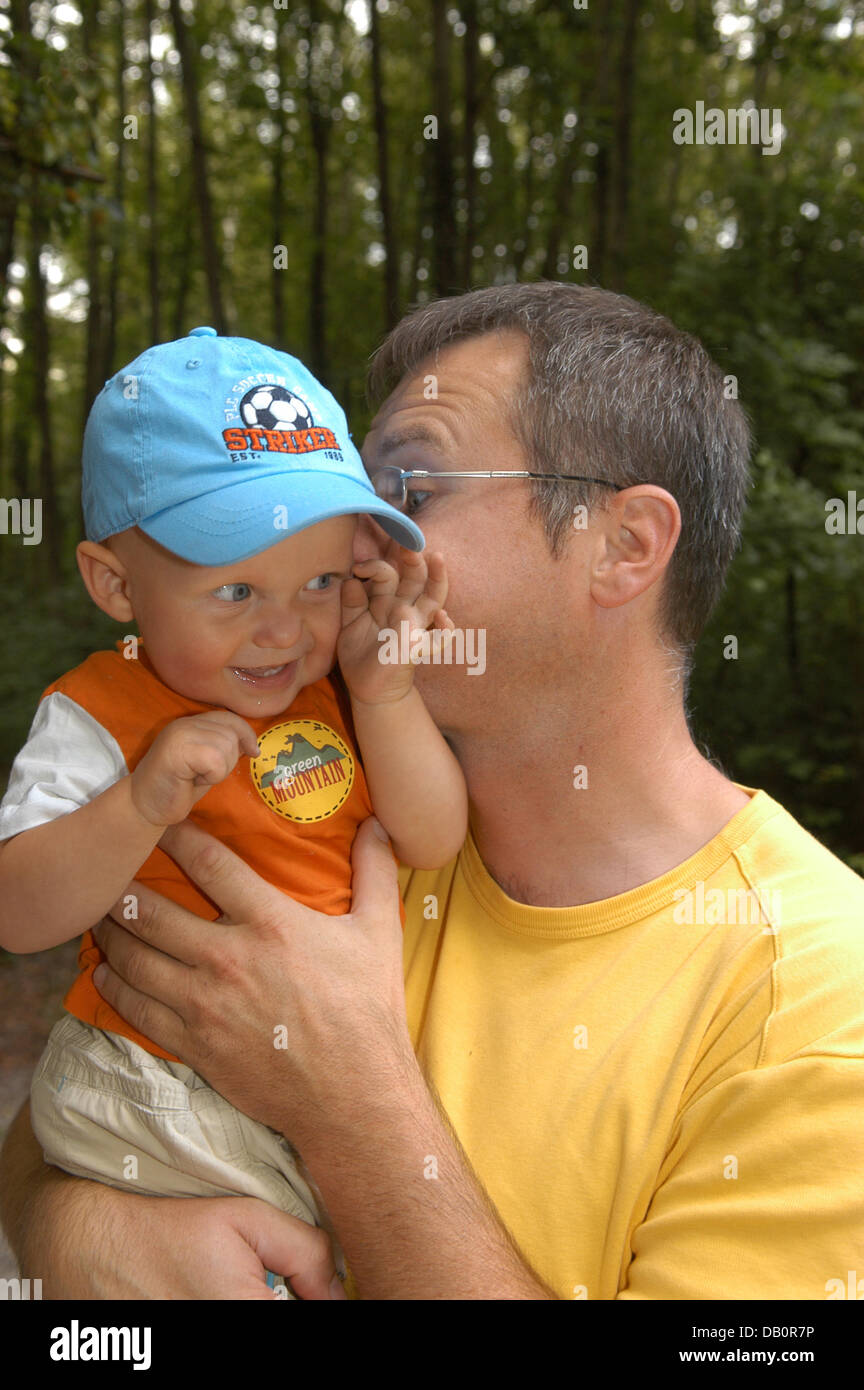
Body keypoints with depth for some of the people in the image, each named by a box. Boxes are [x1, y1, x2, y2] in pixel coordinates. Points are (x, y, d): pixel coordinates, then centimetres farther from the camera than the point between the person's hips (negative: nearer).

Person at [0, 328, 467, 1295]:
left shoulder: (339, 694, 1)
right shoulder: (100, 715, -13)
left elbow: (433, 843, -5)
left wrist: (382, 688, -16)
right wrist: (143, 803, -31)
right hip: (164, 1098, -4)